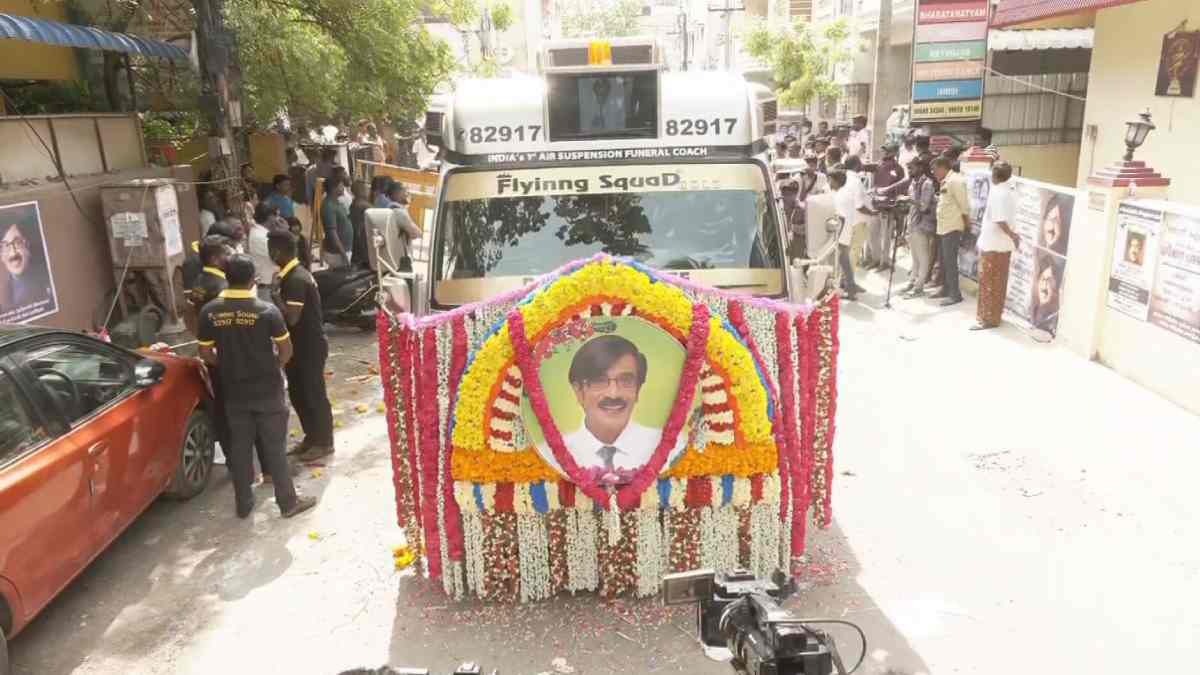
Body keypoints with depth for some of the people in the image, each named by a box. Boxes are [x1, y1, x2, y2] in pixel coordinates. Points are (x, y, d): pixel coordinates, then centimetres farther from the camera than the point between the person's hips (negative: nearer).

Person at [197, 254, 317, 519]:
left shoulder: (210, 311, -7)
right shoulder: (266, 310, -16)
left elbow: (206, 354, 0)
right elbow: (286, 351, -10)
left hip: (234, 392, 3)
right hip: (267, 390, -3)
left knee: (239, 447, 14)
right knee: (274, 447, 6)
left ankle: (243, 504, 24)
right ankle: (288, 502, 15)